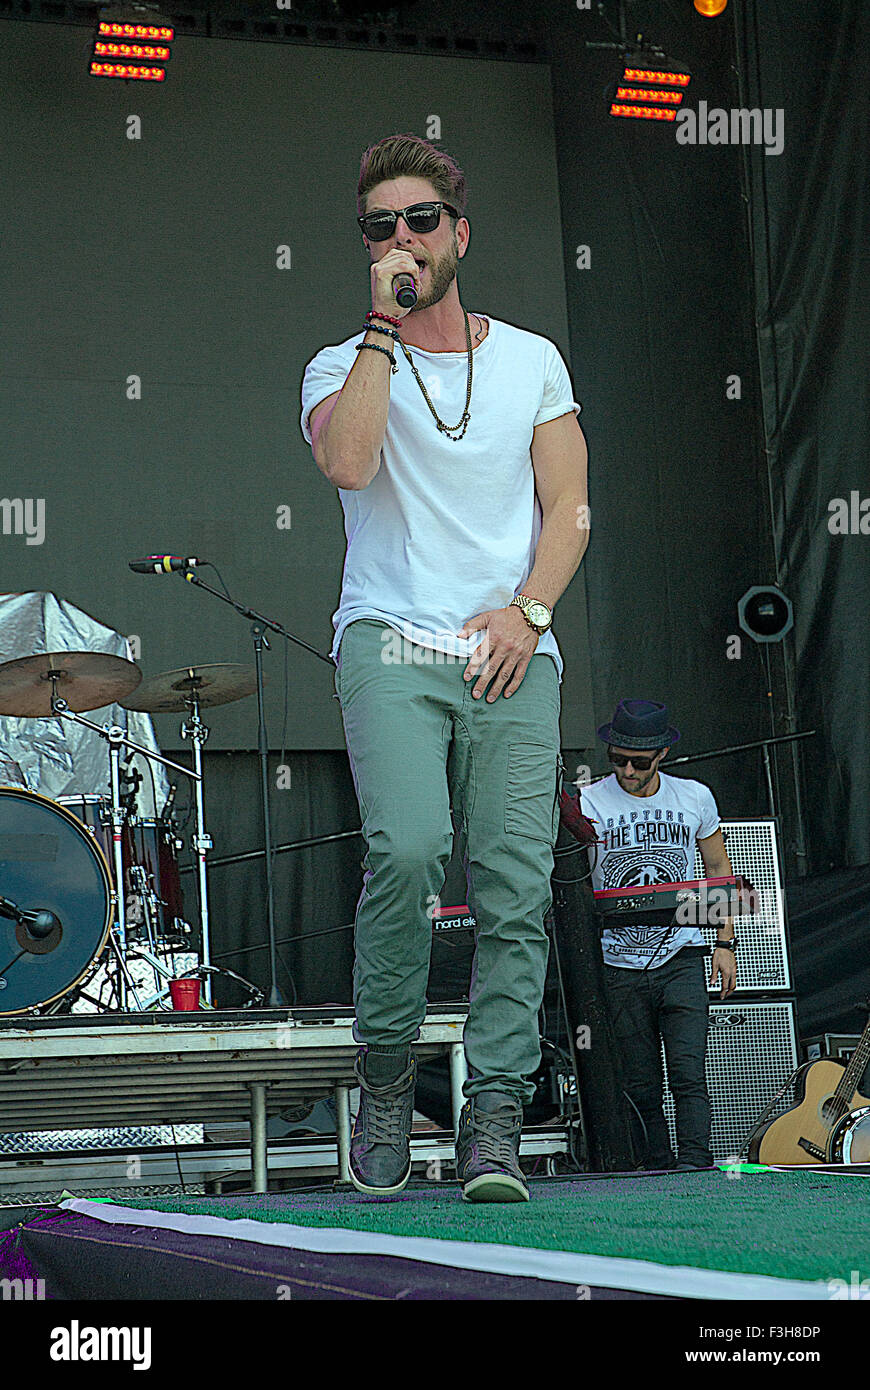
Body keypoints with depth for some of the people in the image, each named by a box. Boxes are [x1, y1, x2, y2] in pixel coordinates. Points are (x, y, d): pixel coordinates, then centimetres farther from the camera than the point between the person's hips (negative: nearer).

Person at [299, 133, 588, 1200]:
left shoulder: (532, 360, 18)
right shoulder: (346, 366, 10)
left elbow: (569, 507, 10)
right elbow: (346, 462, -13)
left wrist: (527, 610, -6)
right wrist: (385, 322, -8)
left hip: (512, 655, 2)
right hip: (390, 642, -2)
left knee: (516, 889, -9)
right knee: (407, 848, -24)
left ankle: (494, 1121, -6)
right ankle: (385, 1076, -6)